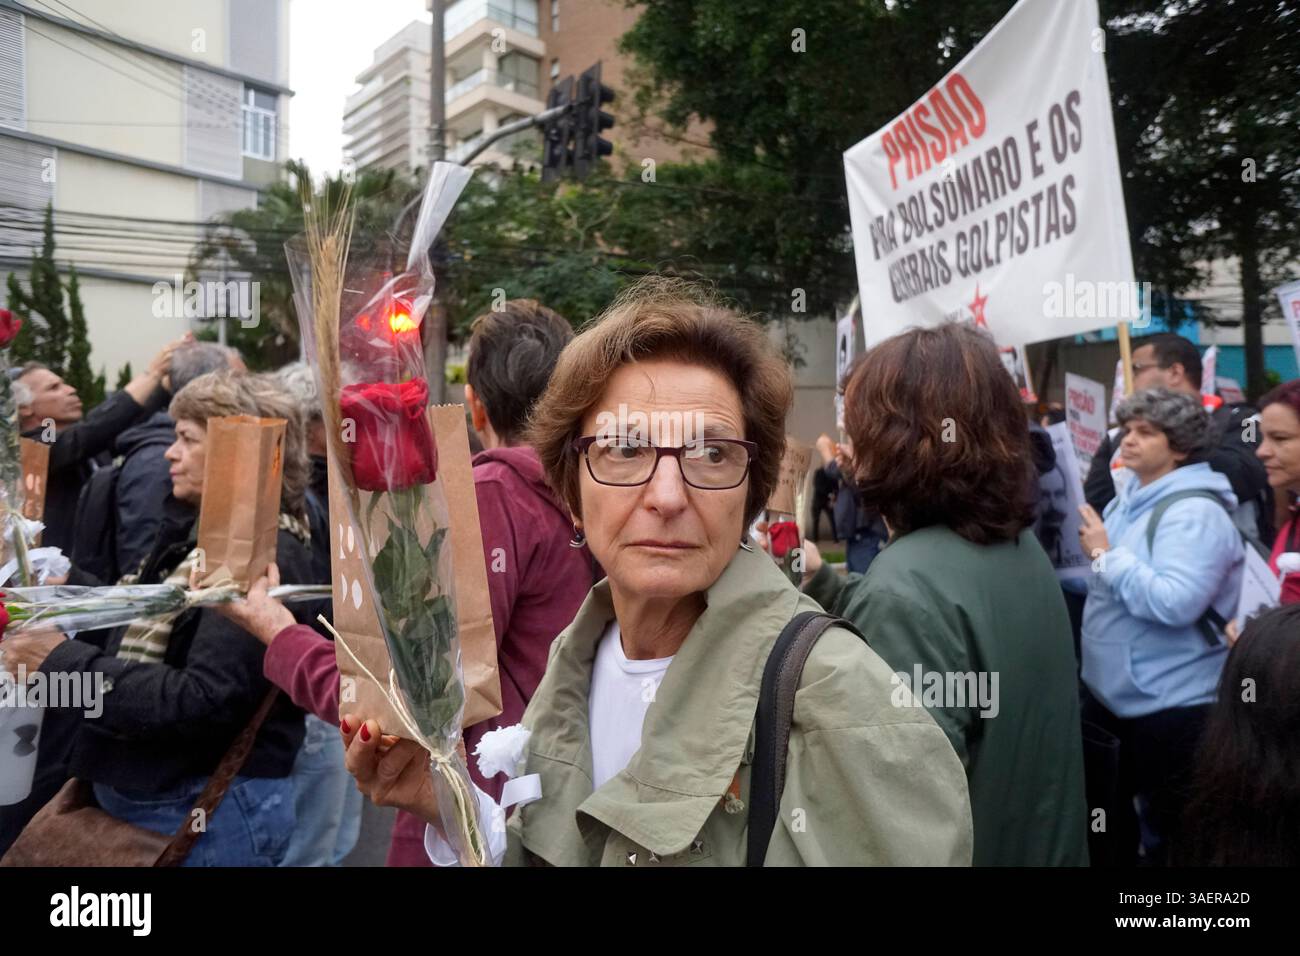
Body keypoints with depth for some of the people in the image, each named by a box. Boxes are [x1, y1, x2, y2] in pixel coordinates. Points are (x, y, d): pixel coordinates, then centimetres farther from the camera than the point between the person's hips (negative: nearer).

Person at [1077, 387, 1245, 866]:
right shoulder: (1130, 499, 7)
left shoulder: (1195, 512, -19)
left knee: (1167, 828, 8)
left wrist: (1104, 554, -25)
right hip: (1109, 691, 9)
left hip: (1170, 704, -9)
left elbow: (1176, 603, -32)